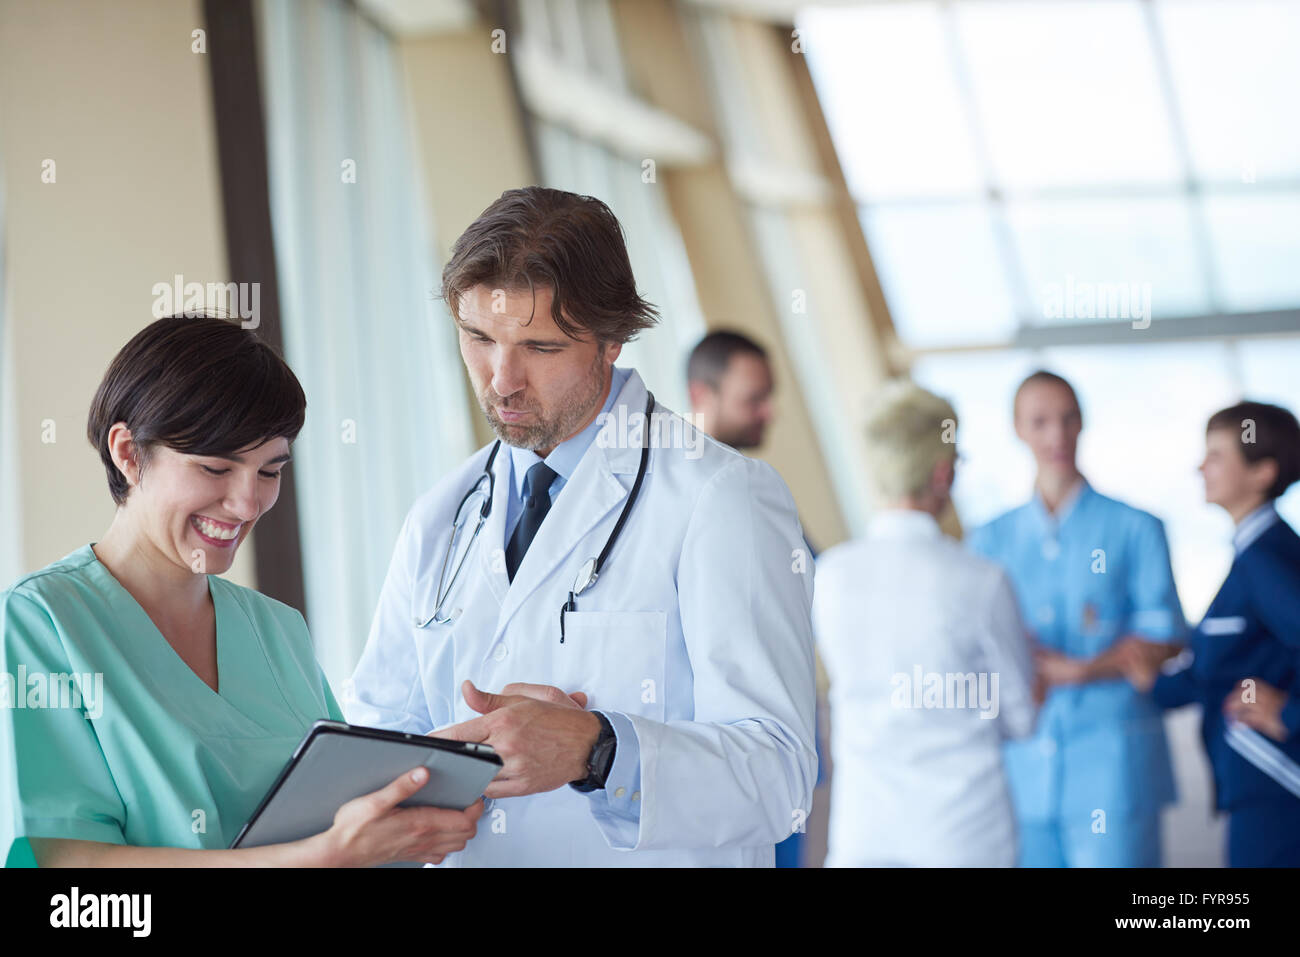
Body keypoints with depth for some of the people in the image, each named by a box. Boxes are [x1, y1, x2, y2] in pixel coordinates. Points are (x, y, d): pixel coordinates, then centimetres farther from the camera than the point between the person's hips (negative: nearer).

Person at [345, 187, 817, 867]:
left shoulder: (724, 500, -4)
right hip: (464, 854, 4)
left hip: (664, 860, -3)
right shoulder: (438, 521, 12)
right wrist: (467, 749, -7)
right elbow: (368, 745, 12)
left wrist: (593, 750, -28)